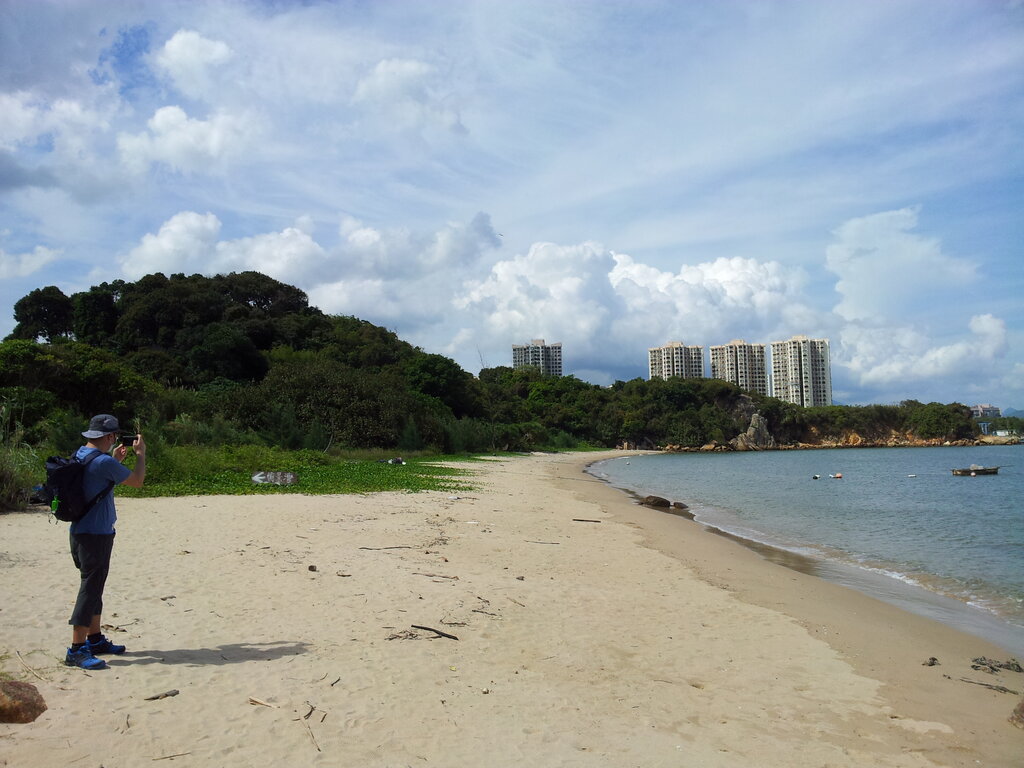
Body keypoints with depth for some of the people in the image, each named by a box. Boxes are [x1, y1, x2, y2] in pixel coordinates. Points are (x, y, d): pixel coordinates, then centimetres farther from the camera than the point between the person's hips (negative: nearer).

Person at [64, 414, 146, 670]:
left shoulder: (80, 456, 8)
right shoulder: (103, 462, -21)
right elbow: (137, 481, -10)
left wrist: (116, 459, 21)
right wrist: (141, 453, 3)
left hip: (81, 532, 10)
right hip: (96, 535, -10)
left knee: (94, 586, 18)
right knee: (90, 588, -5)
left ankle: (95, 639, 29)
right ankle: (77, 650, -2)